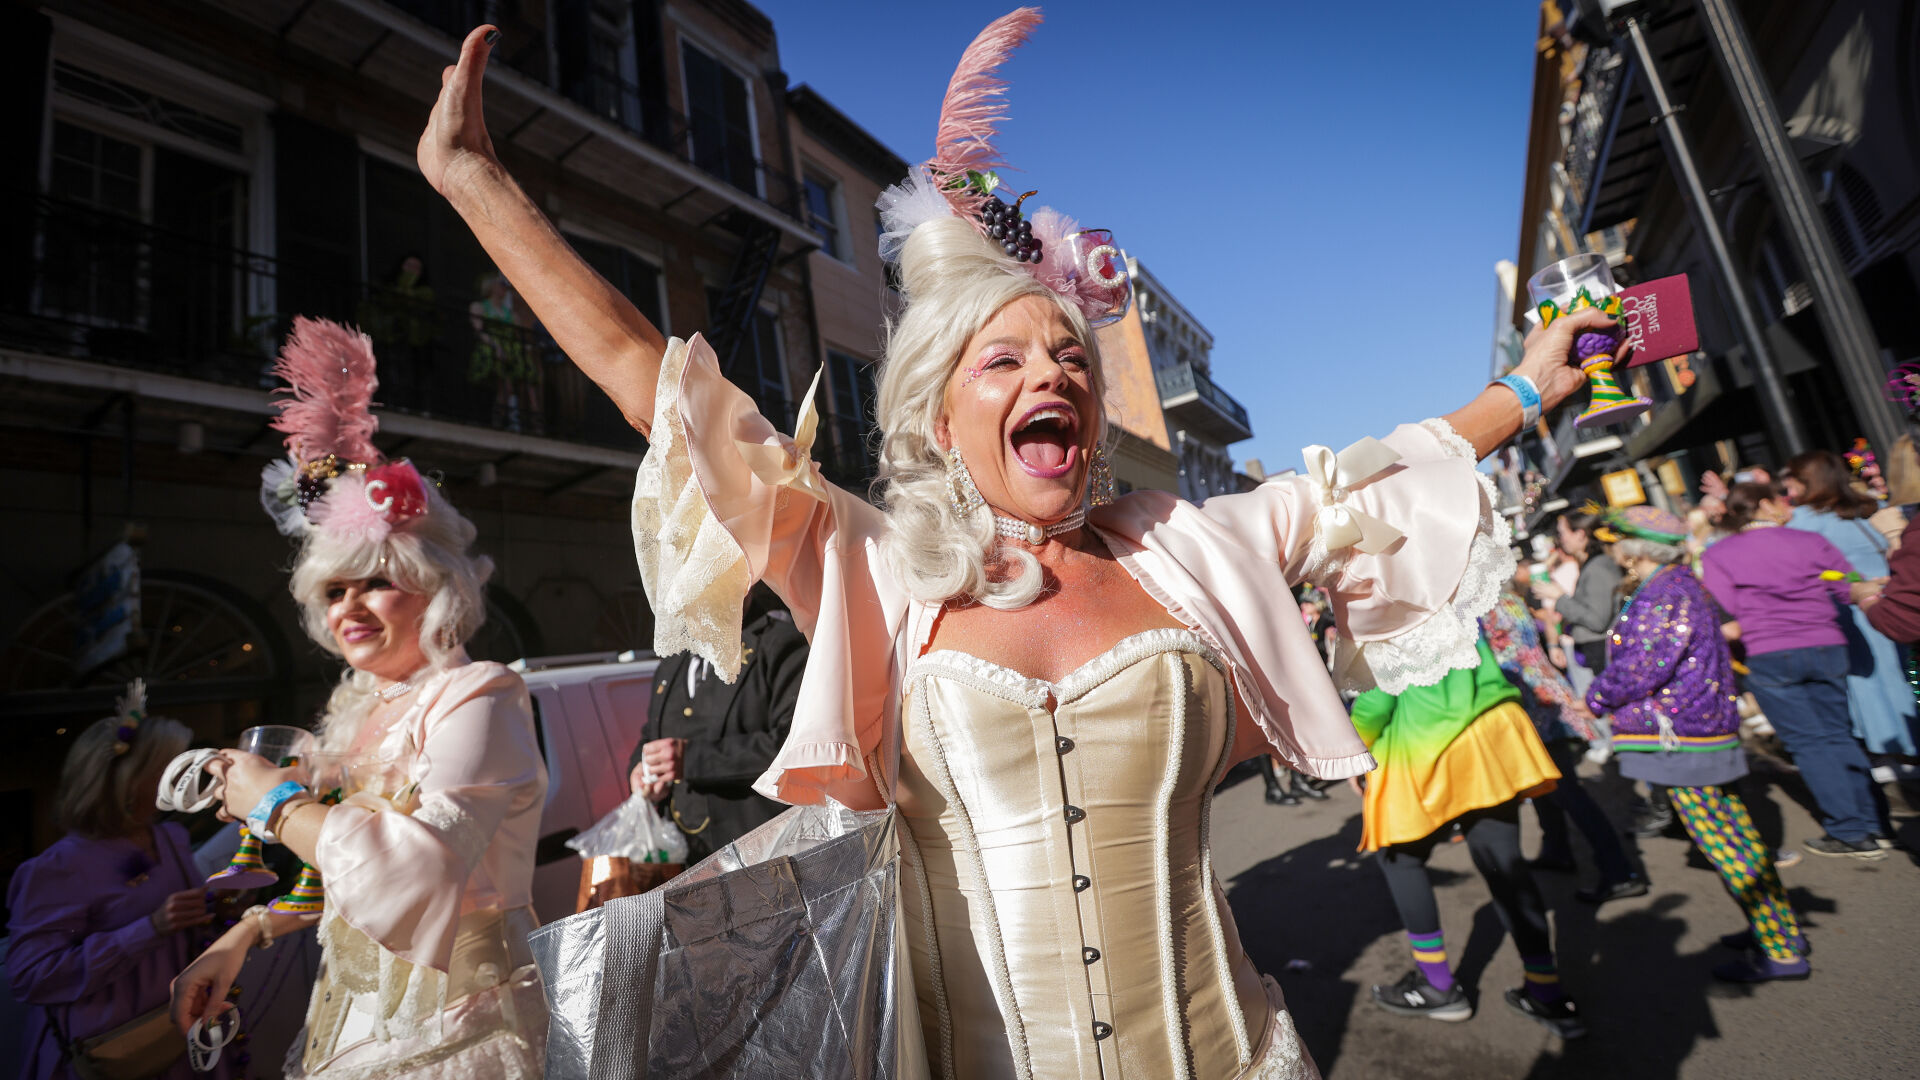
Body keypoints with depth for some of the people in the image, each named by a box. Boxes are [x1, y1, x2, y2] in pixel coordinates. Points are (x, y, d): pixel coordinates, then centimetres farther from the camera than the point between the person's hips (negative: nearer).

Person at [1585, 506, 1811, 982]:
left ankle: (1782, 952, 6)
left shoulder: (1664, 595, -21)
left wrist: (1594, 698, -7)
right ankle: (1780, 927, 29)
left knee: (1723, 844, -2)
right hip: (1708, 730, 10)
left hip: (1681, 738, -10)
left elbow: (1640, 669, -22)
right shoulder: (1682, 584, 11)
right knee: (1738, 834, 18)